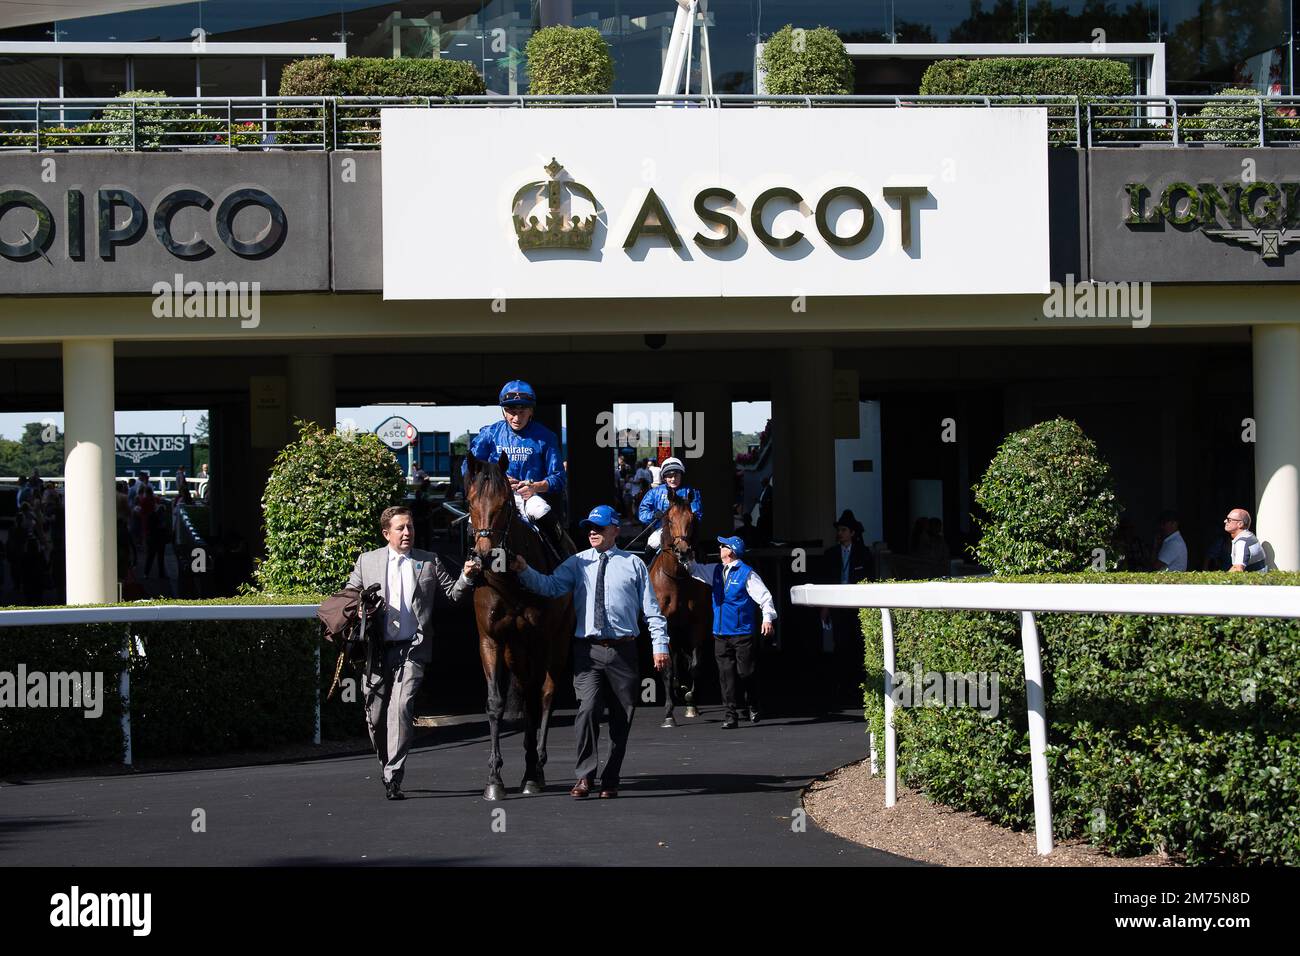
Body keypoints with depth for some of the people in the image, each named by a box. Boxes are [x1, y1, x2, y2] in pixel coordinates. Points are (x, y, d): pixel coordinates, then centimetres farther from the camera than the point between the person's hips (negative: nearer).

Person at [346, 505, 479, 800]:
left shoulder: (430, 562, 10)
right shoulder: (367, 561, 11)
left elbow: (453, 594, 10)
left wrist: (466, 577, -9)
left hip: (412, 649, -2)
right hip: (375, 650, 2)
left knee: (401, 707, -17)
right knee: (375, 715, 5)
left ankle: (393, 778, -17)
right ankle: (387, 767, 28)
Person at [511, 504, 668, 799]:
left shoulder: (634, 564, 8)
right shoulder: (577, 562, 10)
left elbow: (651, 608, 7)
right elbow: (550, 586, -3)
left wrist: (660, 644, 1)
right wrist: (524, 572, -20)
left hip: (623, 650, 1)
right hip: (588, 649, -1)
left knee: (622, 715, 5)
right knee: (588, 708, -16)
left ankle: (610, 780, 15)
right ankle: (584, 777, -10)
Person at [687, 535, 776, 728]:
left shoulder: (747, 574, -7)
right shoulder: (716, 571, 12)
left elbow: (764, 596, -10)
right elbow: (694, 568, 26)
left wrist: (767, 618, -22)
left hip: (742, 633, -6)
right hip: (720, 634, 6)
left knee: (746, 673, 1)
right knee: (726, 674, 1)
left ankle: (753, 707, 23)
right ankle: (730, 714, 3)